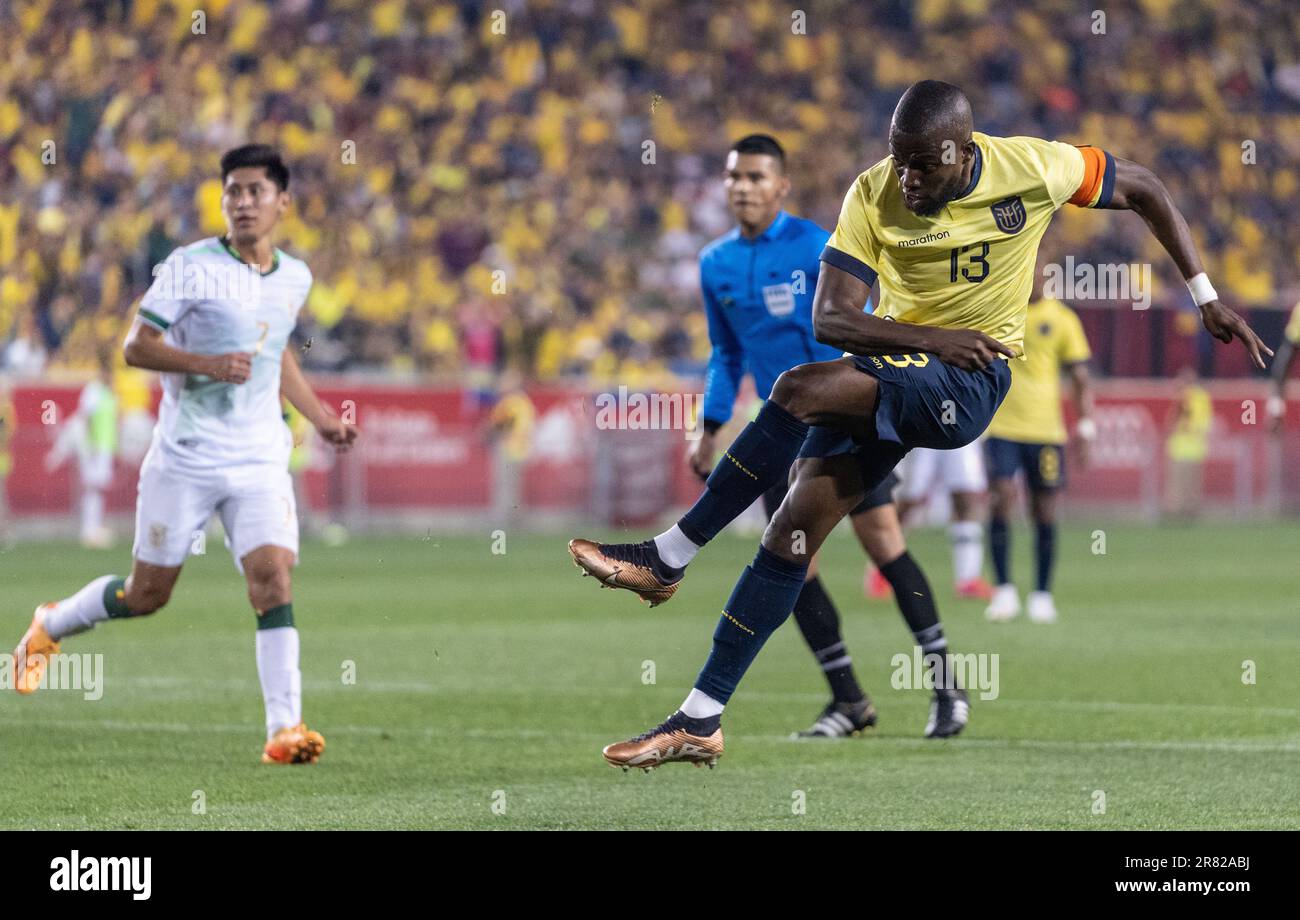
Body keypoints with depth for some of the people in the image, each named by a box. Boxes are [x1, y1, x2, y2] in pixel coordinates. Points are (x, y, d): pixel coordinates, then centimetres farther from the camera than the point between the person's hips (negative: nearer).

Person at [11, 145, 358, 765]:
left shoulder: (295, 278, 9)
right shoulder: (192, 267, -9)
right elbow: (135, 347, -10)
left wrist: (319, 416, 22)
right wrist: (208, 365, -24)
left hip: (260, 461, 3)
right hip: (184, 458, -3)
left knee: (274, 576, -15)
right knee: (147, 593, 6)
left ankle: (284, 730, -18)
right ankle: (51, 626, 35)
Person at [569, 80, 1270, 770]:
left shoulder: (1034, 169, -12)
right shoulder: (874, 195, -8)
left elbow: (1145, 190, 5)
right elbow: (830, 319, -14)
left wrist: (1205, 299, 7)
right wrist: (934, 338, -28)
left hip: (970, 379, -4)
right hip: (894, 357, 4)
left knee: (799, 391, -29)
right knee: (797, 525, -8)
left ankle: (666, 558, -19)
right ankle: (699, 723, -2)